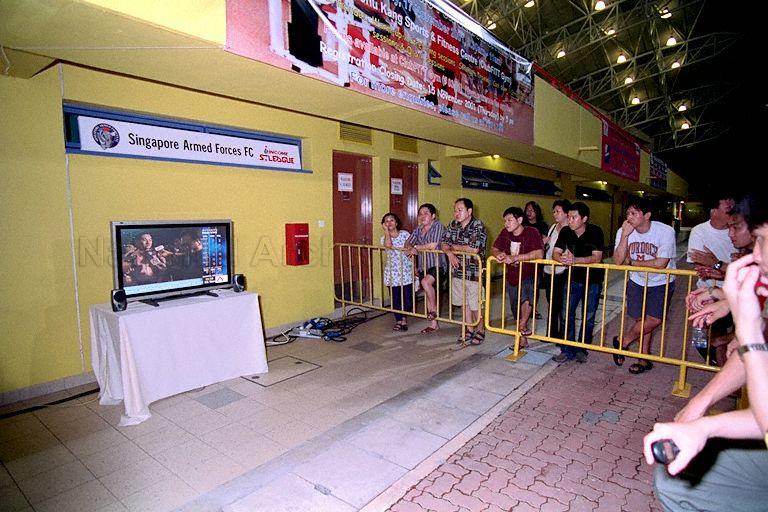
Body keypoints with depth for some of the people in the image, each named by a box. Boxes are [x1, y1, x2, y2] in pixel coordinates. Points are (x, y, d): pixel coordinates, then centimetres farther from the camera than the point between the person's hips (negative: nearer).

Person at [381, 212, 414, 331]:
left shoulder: (405, 234, 3)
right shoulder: (384, 238, 5)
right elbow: (388, 245, -20)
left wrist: (414, 267, -3)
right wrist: (386, 230, -12)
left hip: (406, 271, -1)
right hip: (392, 272, 1)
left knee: (407, 298, -2)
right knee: (395, 298, 4)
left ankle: (404, 318, 21)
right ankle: (398, 320, 21)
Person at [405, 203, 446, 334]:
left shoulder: (437, 226, -9)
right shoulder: (418, 229, 12)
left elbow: (433, 245, -20)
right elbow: (407, 243, 8)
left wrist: (416, 247, -9)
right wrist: (410, 248, -16)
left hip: (437, 265, -7)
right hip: (423, 267, 7)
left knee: (426, 282, -32)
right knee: (428, 294, 11)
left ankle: (434, 309, -10)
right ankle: (433, 324, 24)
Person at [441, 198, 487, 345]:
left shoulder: (478, 226, -15)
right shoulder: (453, 225, 5)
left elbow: (474, 249, -24)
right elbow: (443, 243, 4)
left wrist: (454, 247, -12)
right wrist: (449, 253, -18)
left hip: (474, 272, -6)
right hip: (458, 271, 6)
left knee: (475, 305, 5)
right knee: (464, 303, 16)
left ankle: (480, 330, 25)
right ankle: (469, 330, 31)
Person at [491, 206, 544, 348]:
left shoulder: (532, 232, -19)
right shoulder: (505, 233, -3)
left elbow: (539, 253, -32)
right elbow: (494, 248, 6)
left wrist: (514, 258, -35)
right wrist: (498, 254, -19)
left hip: (528, 275, -5)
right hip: (512, 277, 5)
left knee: (526, 296, -35)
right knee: (516, 310, 15)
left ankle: (522, 324, -7)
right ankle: (522, 338, 36)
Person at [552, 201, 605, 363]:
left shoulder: (595, 232, -18)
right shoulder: (565, 231, -8)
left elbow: (597, 258, -25)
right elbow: (555, 253, -9)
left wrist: (575, 260, -39)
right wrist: (563, 258, -33)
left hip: (592, 279, -2)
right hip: (573, 277, 3)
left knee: (589, 316, 7)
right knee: (567, 314, -1)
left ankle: (582, 349, 23)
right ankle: (568, 350, 9)